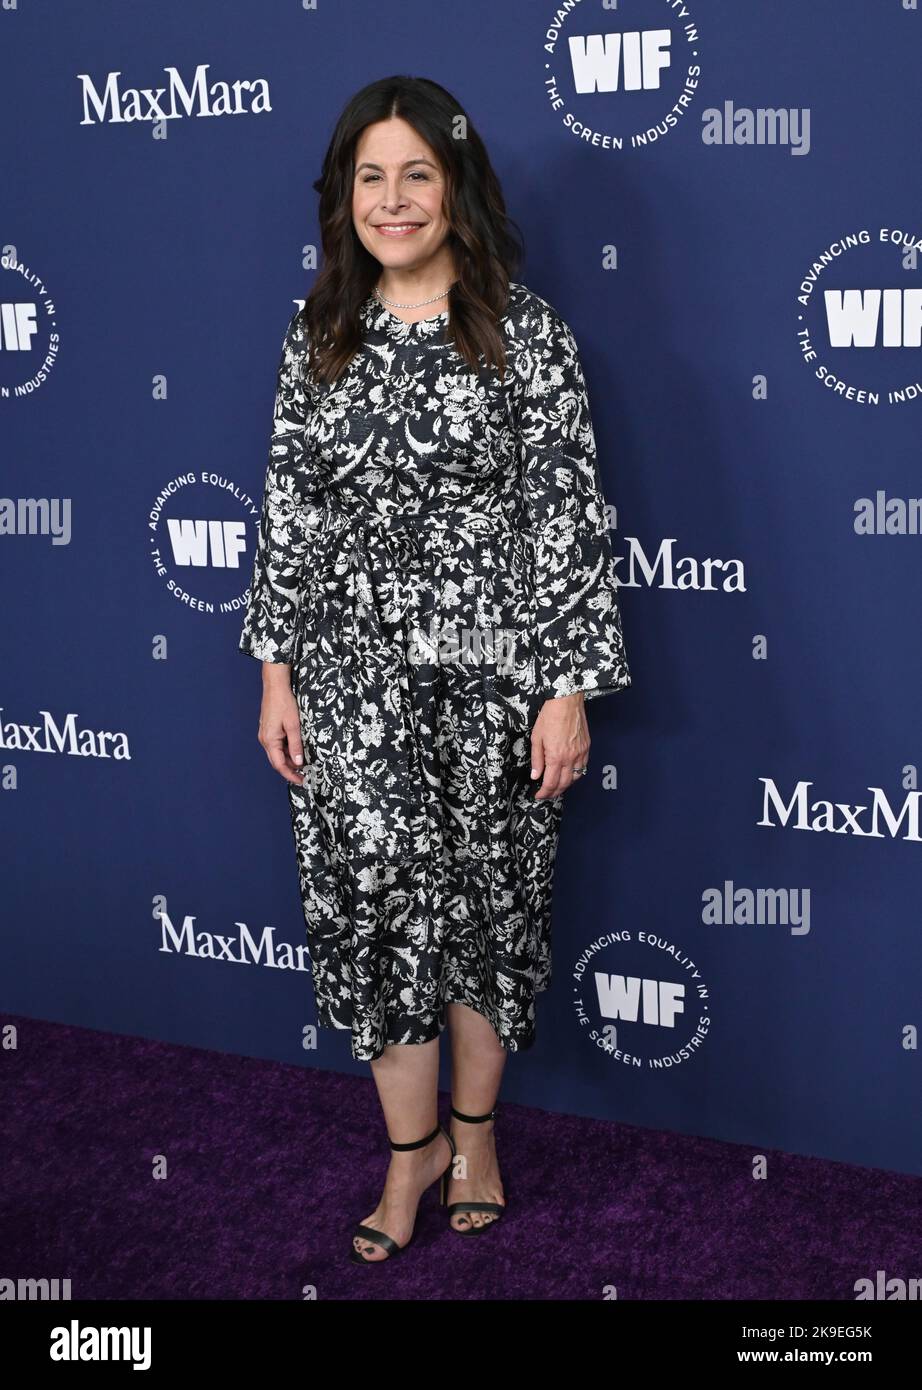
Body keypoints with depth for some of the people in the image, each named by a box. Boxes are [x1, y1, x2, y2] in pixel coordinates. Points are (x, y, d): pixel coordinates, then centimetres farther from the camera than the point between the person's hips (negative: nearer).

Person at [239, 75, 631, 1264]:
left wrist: (571, 687, -11)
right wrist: (276, 670, 4)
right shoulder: (317, 338, 6)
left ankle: (473, 1130, 33)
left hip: (491, 670, -2)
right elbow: (288, 508, 7)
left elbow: (568, 514, -7)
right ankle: (412, 1149, 26)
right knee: (374, 901, 6)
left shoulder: (525, 331, -5)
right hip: (352, 675, 3)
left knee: (484, 900, 10)